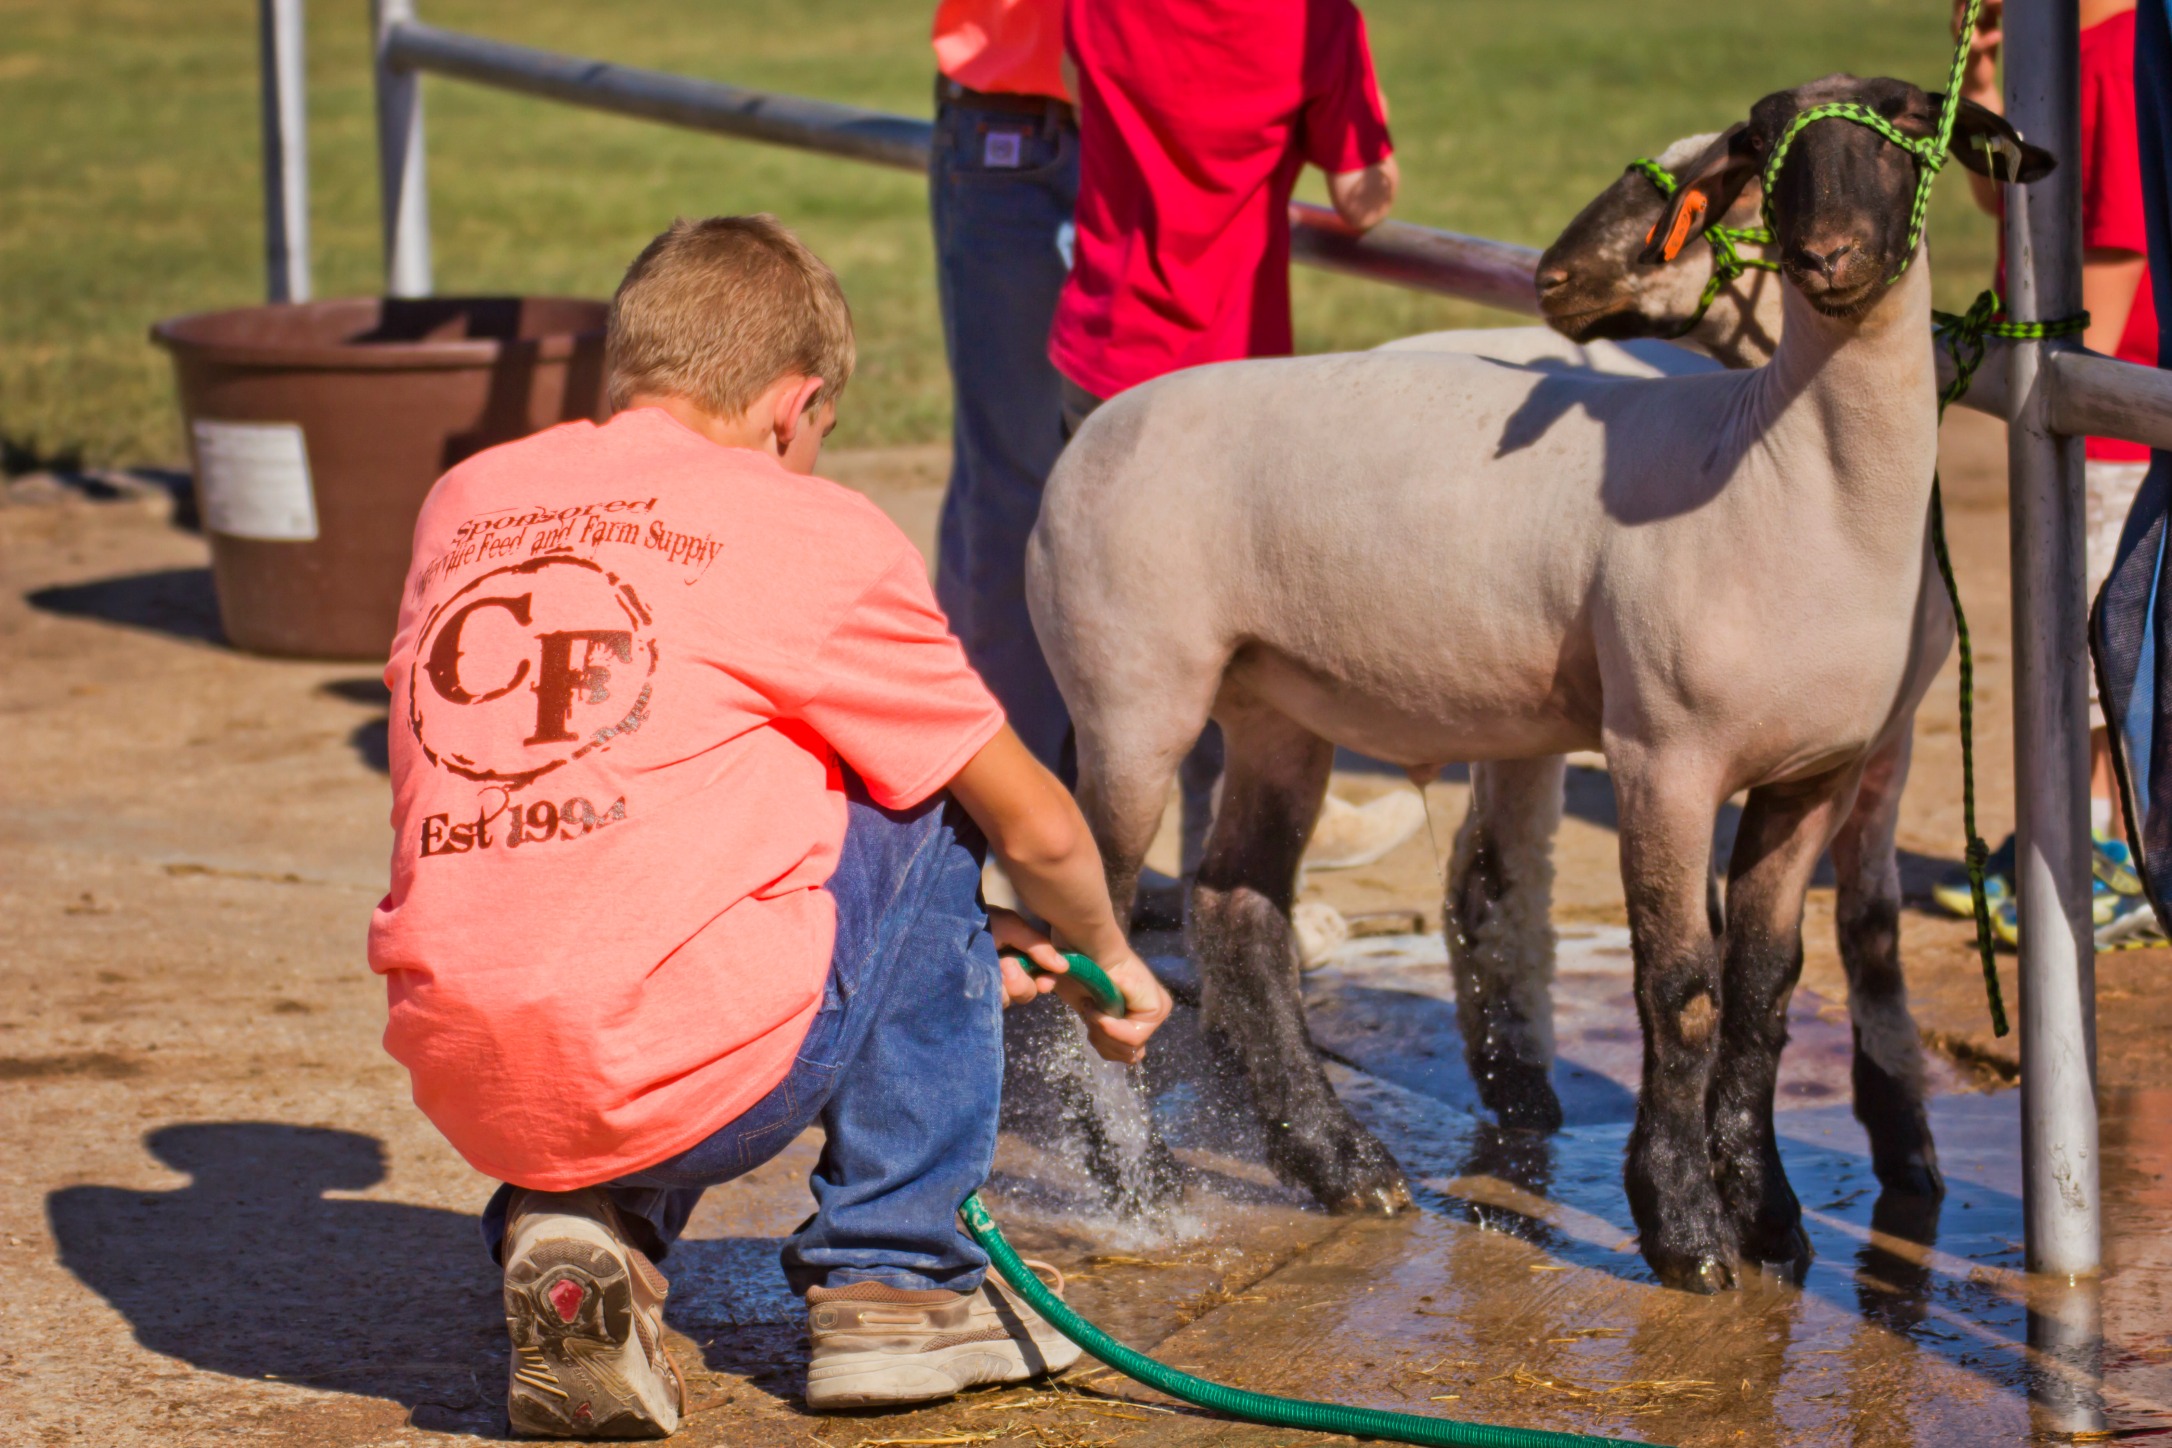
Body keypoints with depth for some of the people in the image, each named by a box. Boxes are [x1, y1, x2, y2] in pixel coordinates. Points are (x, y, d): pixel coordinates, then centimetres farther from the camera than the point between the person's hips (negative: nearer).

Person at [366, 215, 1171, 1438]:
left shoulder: (466, 502, 17)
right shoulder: (817, 532, 2)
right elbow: (1033, 827, 11)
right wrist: (1106, 963, 36)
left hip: (466, 1086, 5)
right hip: (693, 1080, -5)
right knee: (923, 810, 18)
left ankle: (565, 1227, 10)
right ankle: (897, 1276, 17)